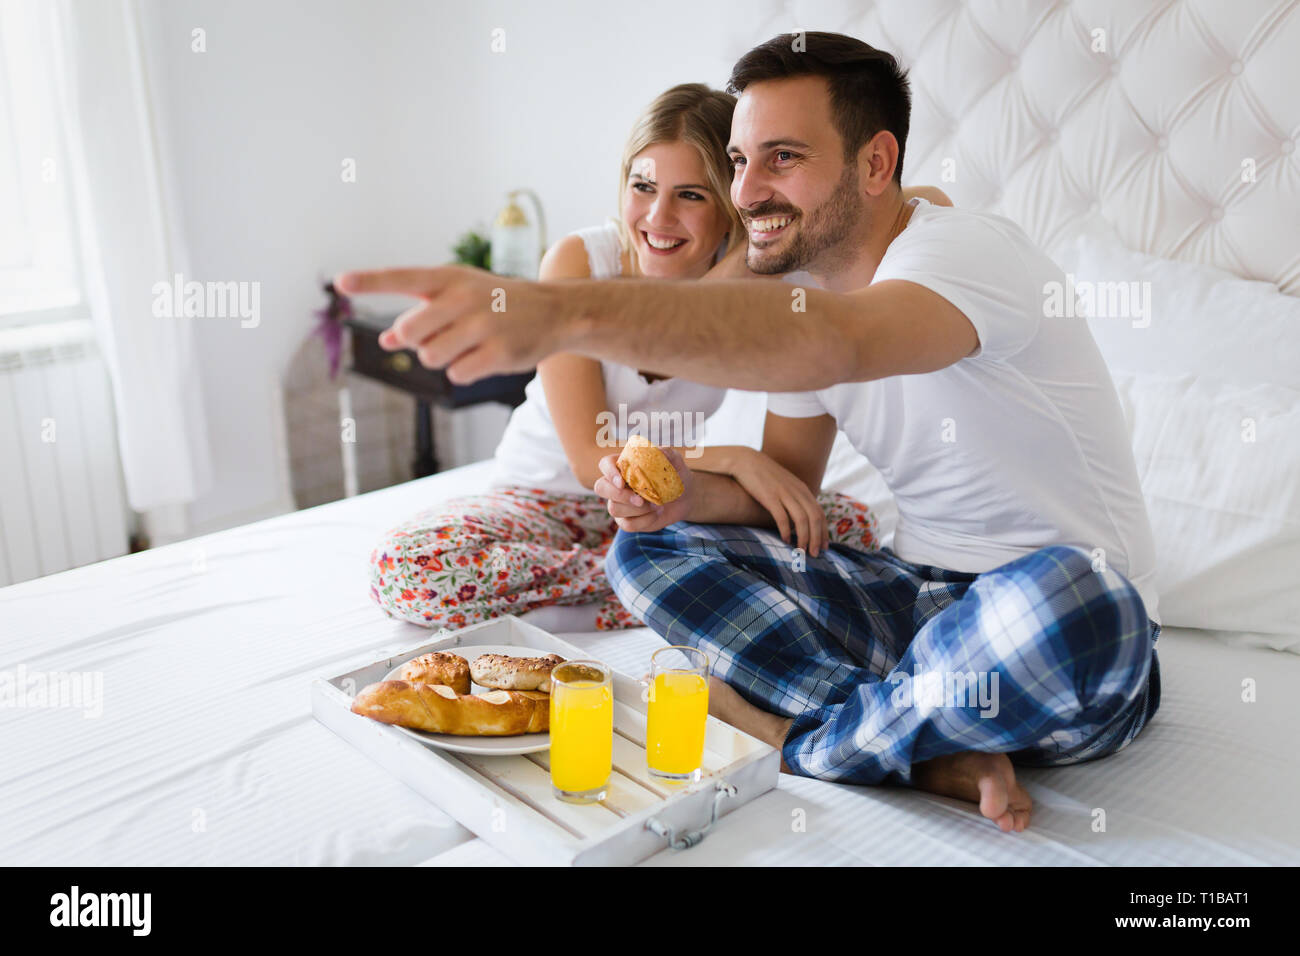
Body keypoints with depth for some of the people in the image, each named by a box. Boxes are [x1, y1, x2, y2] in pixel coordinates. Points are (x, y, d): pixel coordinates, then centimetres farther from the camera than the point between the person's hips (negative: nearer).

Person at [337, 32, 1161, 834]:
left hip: (1067, 597, -6)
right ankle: (938, 750, -16)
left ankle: (791, 733, -15)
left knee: (1059, 602, -43)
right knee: (649, 548, -5)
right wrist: (685, 492, -13)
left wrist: (560, 313, -55)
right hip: (912, 591, 7)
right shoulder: (807, 288, 5)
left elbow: (826, 345, -43)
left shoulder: (968, 249, -20)